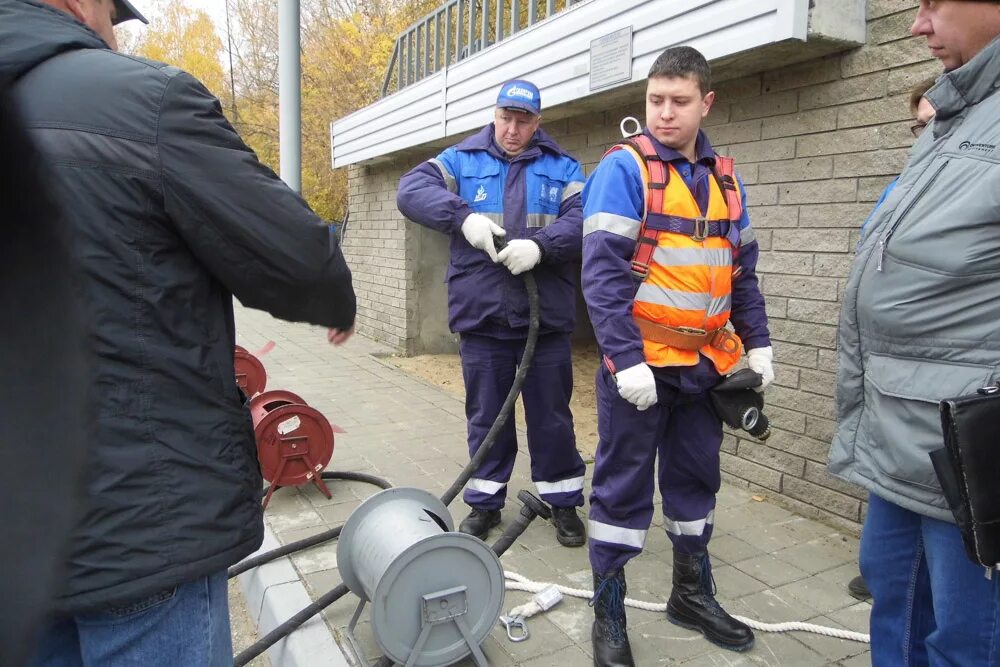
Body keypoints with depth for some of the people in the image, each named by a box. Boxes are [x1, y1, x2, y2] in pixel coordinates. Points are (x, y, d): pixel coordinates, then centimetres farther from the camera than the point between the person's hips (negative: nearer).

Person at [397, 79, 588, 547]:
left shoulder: (562, 168, 9)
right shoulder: (462, 160, 9)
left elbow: (582, 221, -6)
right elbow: (412, 190, -5)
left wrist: (540, 245, -24)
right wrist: (463, 216, -21)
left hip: (547, 317, 0)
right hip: (480, 316, 1)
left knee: (551, 415, 10)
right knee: (486, 415, 12)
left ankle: (563, 501, 26)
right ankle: (485, 501, 28)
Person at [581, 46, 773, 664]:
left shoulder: (724, 175, 11)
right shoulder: (623, 168, -9)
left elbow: (743, 269, 17)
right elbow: (603, 273, -16)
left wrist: (758, 342, 11)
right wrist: (626, 358, -22)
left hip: (706, 363, 6)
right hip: (640, 362, -6)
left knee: (697, 479, 17)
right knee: (624, 486, 3)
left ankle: (693, 593, 36)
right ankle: (609, 614, 19)